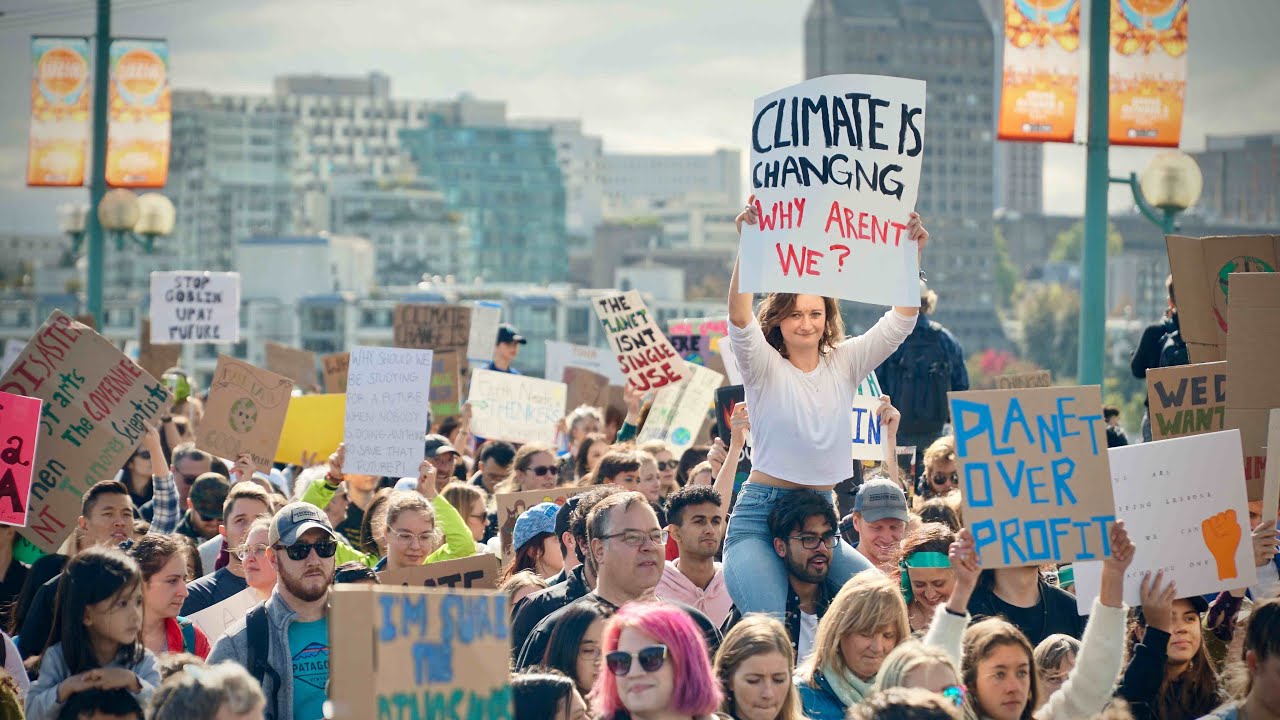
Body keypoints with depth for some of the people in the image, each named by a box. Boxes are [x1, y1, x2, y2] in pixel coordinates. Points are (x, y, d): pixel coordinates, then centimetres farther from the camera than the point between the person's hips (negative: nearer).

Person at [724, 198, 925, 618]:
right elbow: (739, 318, -20)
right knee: (768, 630, -26)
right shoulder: (764, 367, -1)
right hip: (761, 514, -5)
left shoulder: (845, 364, 9)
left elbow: (900, 322, 1)